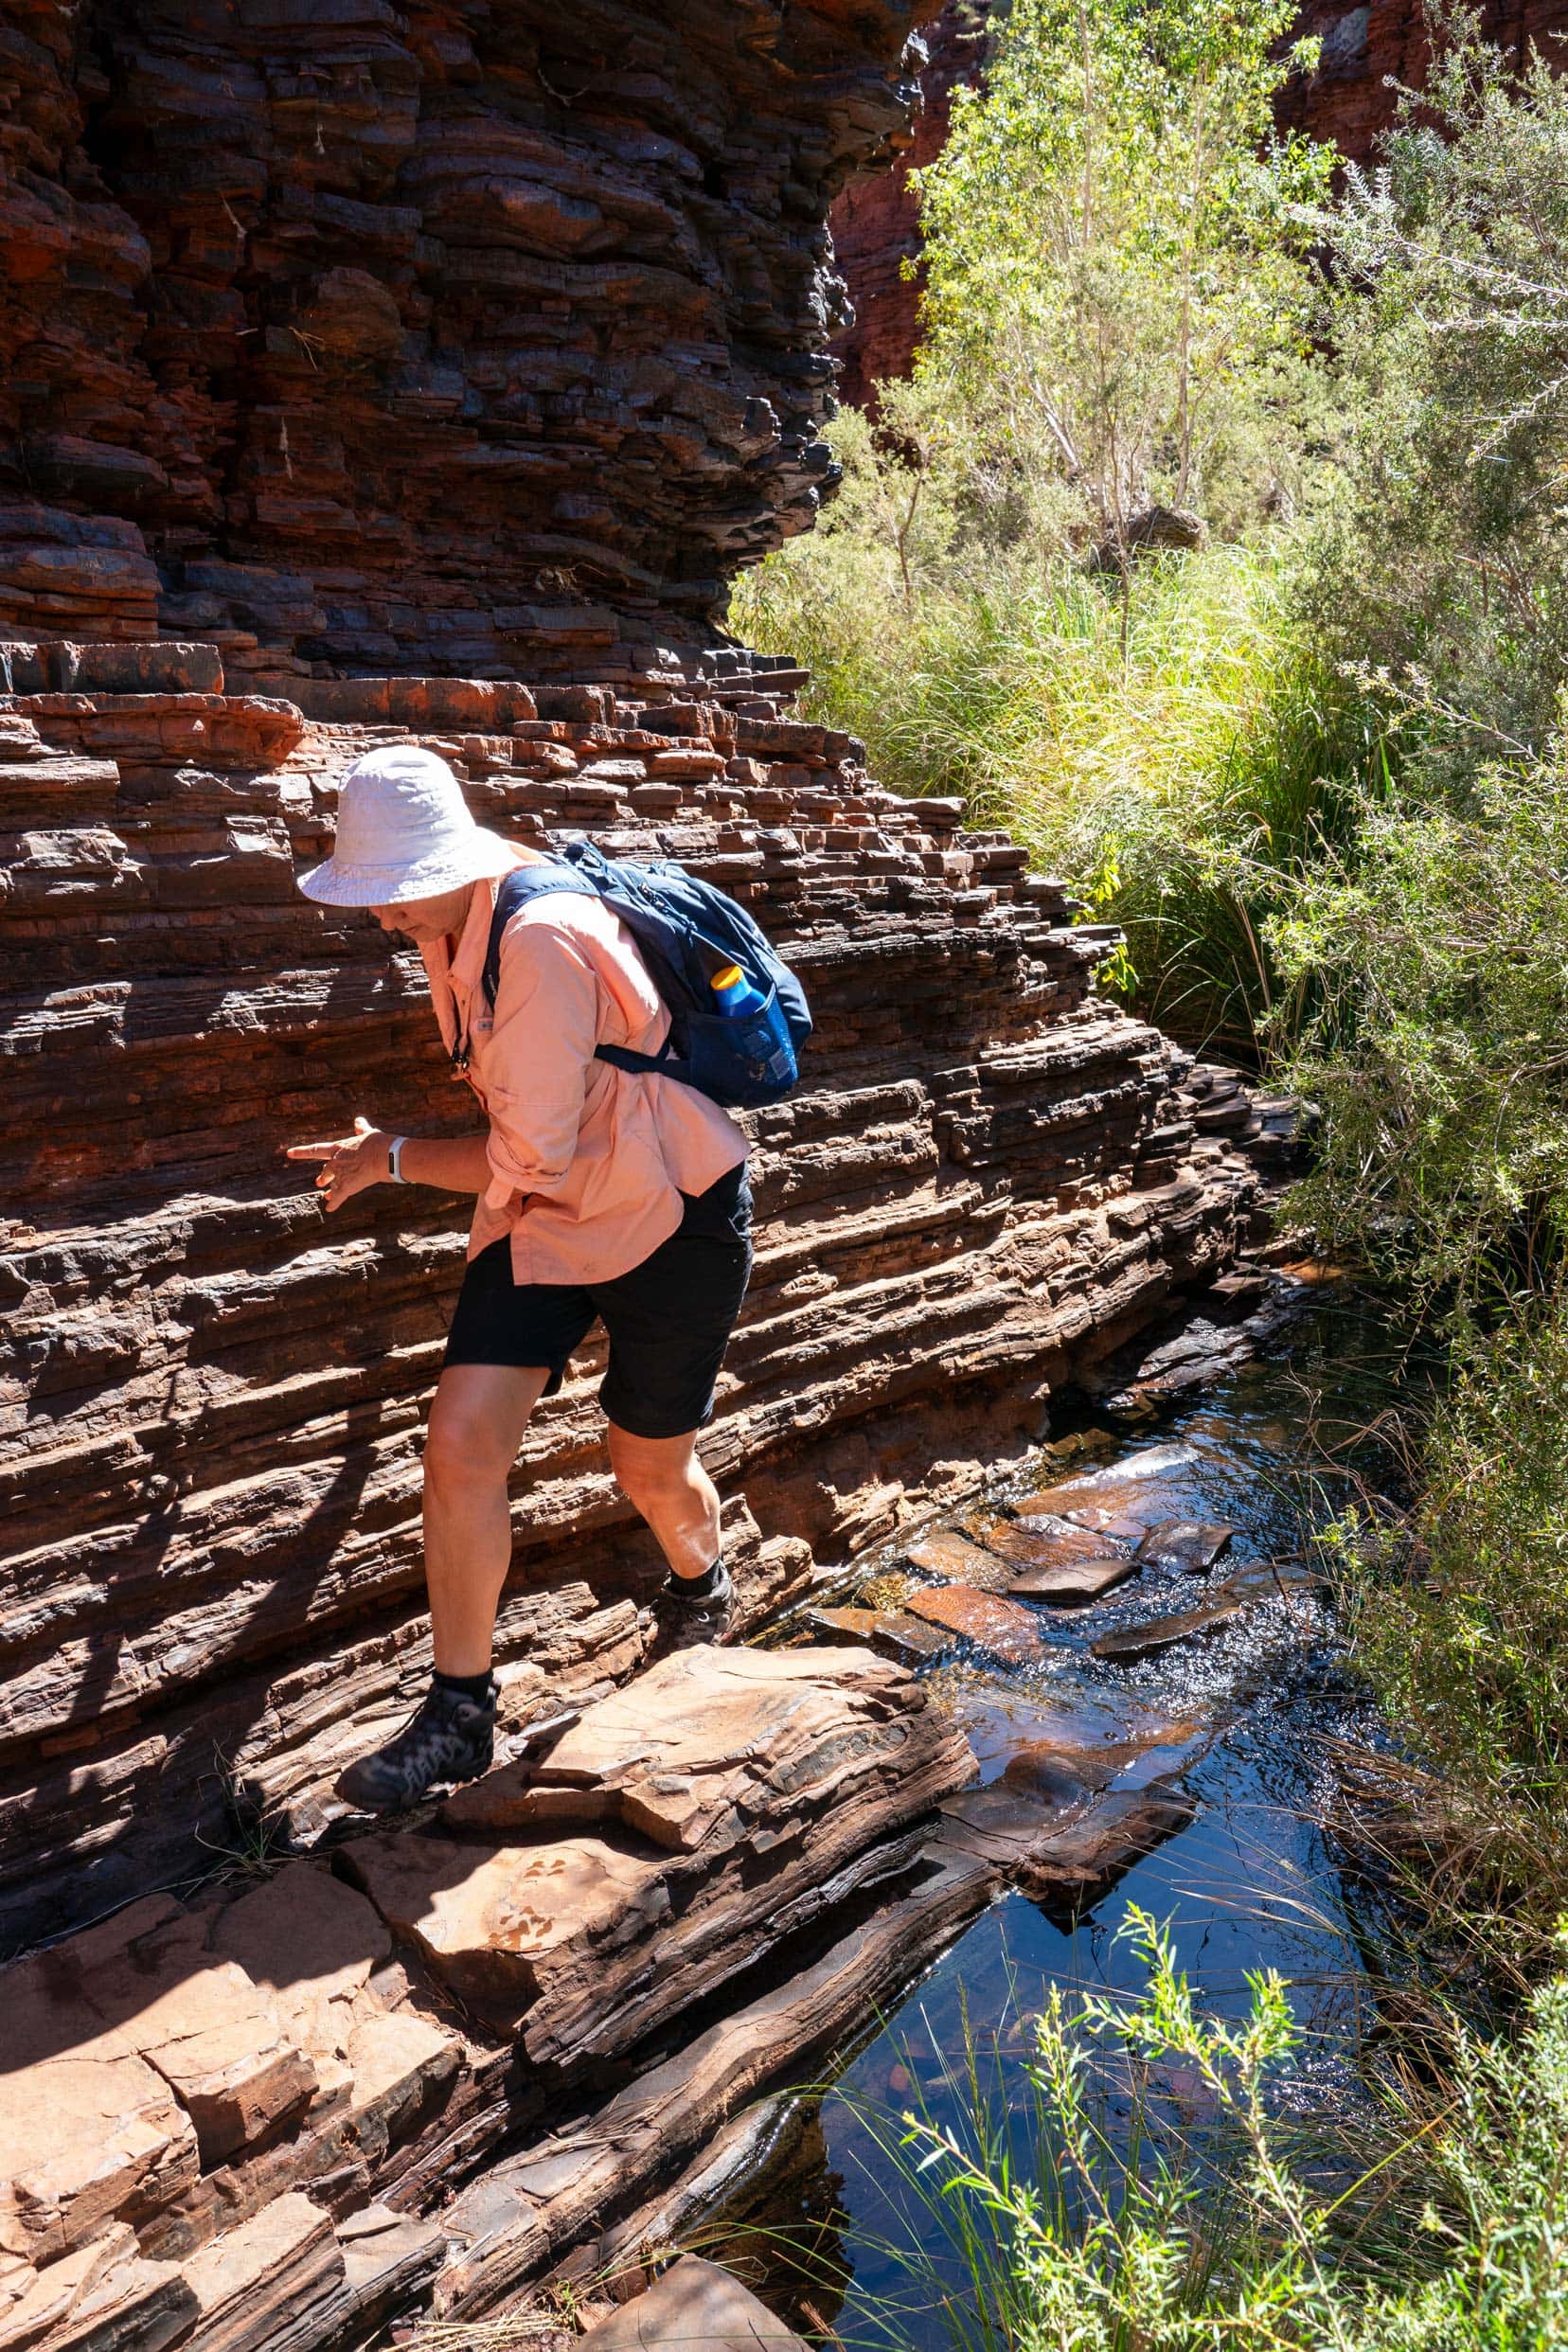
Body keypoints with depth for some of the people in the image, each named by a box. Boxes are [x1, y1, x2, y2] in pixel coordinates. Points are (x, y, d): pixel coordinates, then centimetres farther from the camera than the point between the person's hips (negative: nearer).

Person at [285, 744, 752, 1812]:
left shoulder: (544, 941, -29)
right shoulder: (455, 935, 1)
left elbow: (528, 1163, -26)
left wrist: (395, 1157, -13)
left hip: (669, 1217, -7)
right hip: (544, 1216, 7)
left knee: (651, 1469, 10)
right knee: (461, 1441, -8)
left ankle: (702, 1588, 47)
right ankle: (460, 1714, 8)